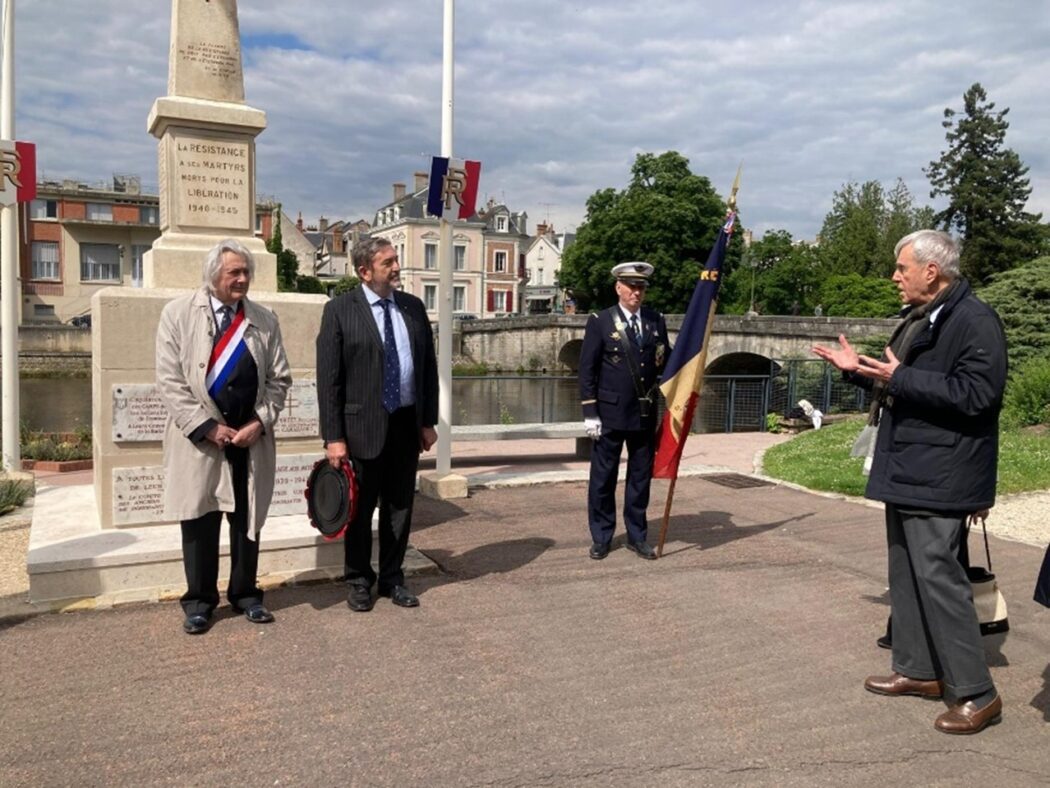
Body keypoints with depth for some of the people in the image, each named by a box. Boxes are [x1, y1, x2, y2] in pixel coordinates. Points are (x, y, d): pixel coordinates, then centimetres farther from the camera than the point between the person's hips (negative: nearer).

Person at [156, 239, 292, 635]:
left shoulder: (264, 320, 6)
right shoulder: (178, 313, -1)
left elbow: (279, 379, 7)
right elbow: (170, 381, -6)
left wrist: (259, 423, -6)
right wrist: (207, 427, -11)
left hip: (251, 438, 2)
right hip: (198, 438, -2)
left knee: (248, 519, 11)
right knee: (199, 521, 6)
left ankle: (245, 594, 26)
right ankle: (199, 600, 22)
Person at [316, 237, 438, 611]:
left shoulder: (413, 307, 7)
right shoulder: (340, 310, -7)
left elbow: (428, 367, 10)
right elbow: (328, 379, -9)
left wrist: (428, 421, 6)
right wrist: (333, 437, -12)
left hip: (407, 423, 4)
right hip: (364, 425, -4)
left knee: (400, 505, 13)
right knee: (360, 507, 10)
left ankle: (392, 578, 29)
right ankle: (359, 581, 27)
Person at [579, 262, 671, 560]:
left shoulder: (657, 321, 8)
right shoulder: (600, 322, -4)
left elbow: (667, 362, 15)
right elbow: (587, 370, -6)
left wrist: (664, 358, -9)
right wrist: (590, 413, -10)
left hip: (645, 414, 4)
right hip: (610, 413, -4)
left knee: (641, 477, 12)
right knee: (603, 478, 5)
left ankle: (637, 536, 25)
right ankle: (601, 538, 19)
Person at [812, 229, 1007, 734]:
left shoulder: (974, 320, -14)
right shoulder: (918, 320, 16)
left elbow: (977, 393, -24)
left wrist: (900, 379, -24)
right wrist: (858, 369, 12)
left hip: (938, 477, -10)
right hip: (906, 471, 10)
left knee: (936, 574, -8)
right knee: (905, 573, 15)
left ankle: (976, 693, 5)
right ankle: (917, 670, 28)